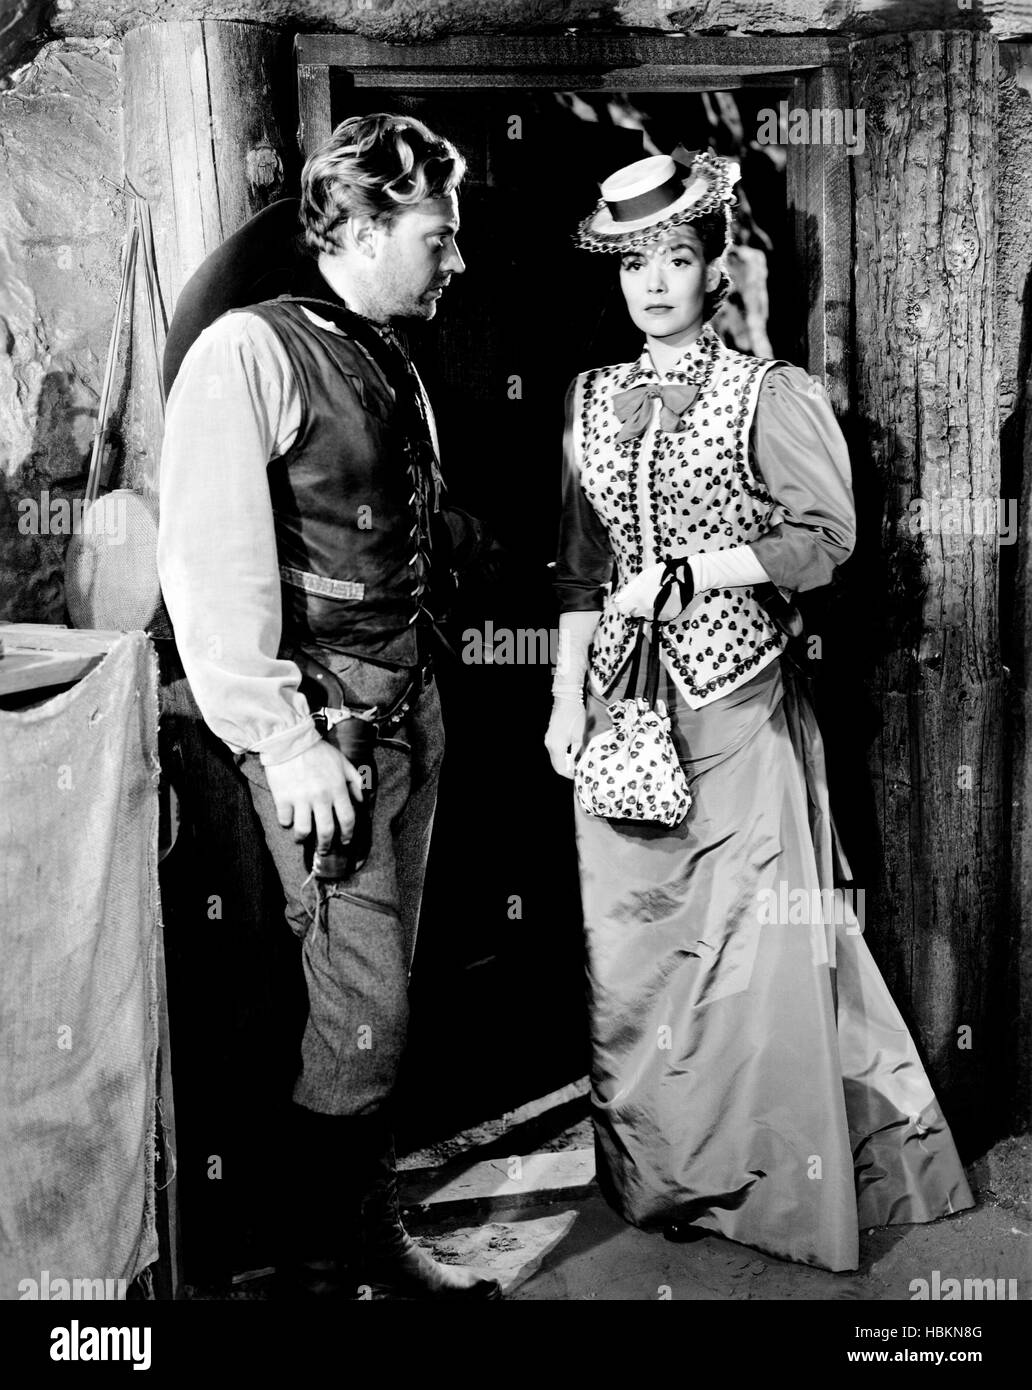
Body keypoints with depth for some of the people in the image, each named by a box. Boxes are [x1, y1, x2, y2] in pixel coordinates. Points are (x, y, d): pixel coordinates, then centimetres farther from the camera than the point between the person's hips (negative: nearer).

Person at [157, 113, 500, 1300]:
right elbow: (209, 566, -17)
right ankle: (320, 1265, 16)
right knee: (364, 1002, -5)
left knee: (380, 987, 14)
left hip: (409, 702, 8)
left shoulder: (392, 365, 15)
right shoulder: (252, 351, -10)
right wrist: (285, 742, -19)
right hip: (324, 714, -8)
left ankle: (372, 1236, 29)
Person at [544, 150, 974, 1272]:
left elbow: (825, 536, -8)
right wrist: (567, 696, 4)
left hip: (736, 698, -4)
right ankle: (649, 1175, 27)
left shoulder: (768, 395, -2)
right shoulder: (591, 398, 11)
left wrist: (684, 574, -13)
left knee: (755, 944, 0)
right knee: (628, 939, 9)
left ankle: (773, 1187, 19)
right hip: (620, 699, 4)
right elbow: (579, 563, 11)